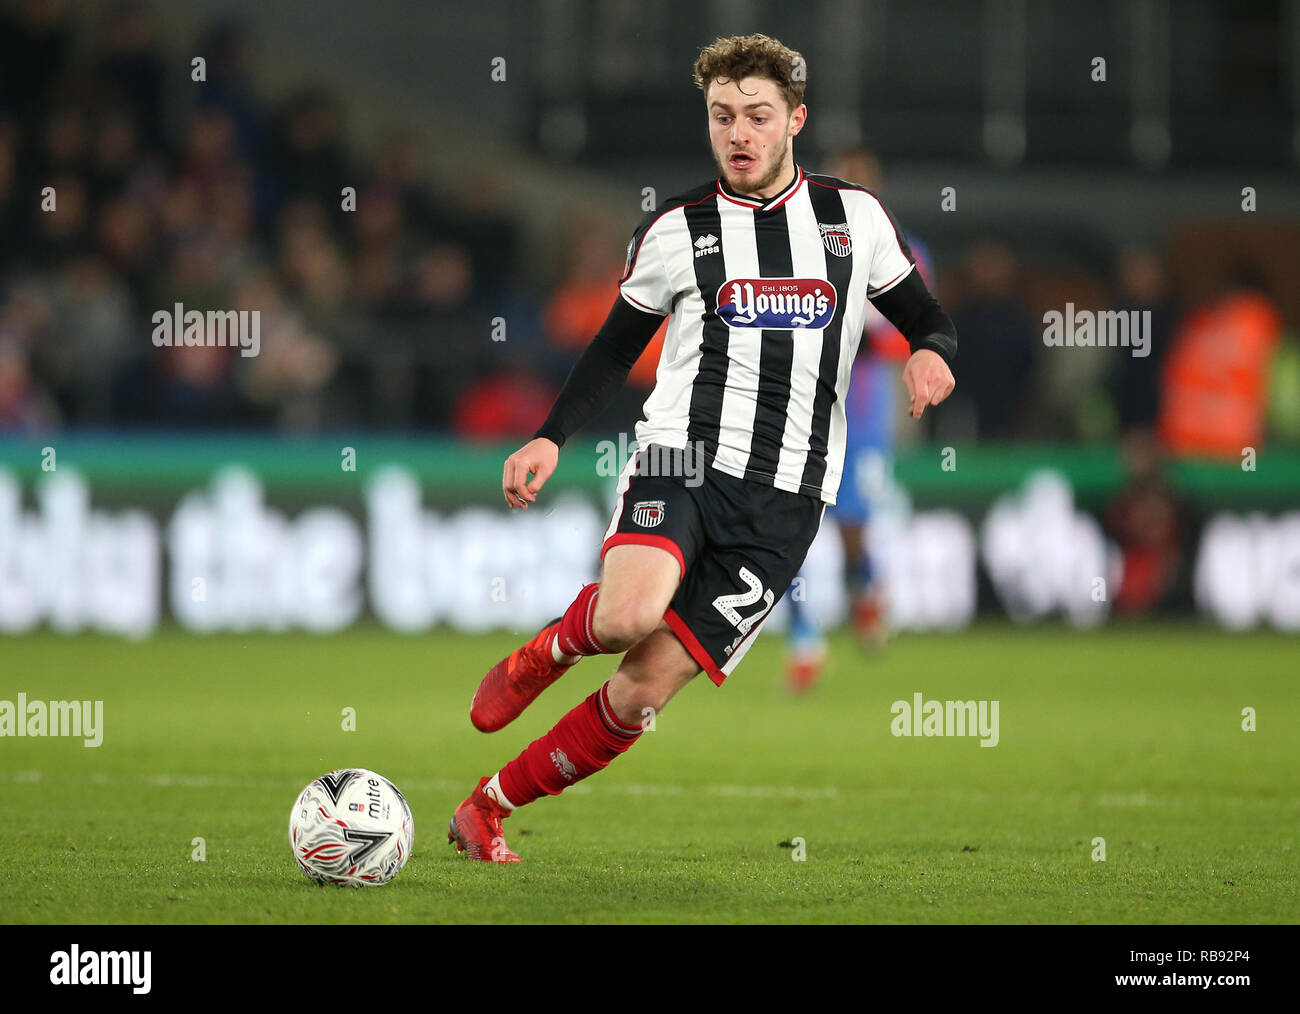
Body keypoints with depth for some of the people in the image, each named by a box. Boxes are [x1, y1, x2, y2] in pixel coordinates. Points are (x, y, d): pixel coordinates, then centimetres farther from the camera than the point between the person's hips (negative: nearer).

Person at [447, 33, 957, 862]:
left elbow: (927, 320, 18)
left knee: (643, 690, -7)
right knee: (628, 615, -32)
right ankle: (546, 653, 4)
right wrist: (551, 438, 3)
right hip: (683, 458, -1)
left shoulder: (855, 217, 9)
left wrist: (931, 352, -7)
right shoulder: (676, 231, 6)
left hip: (785, 499, 1)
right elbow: (617, 348, 16)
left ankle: (489, 809, 10)